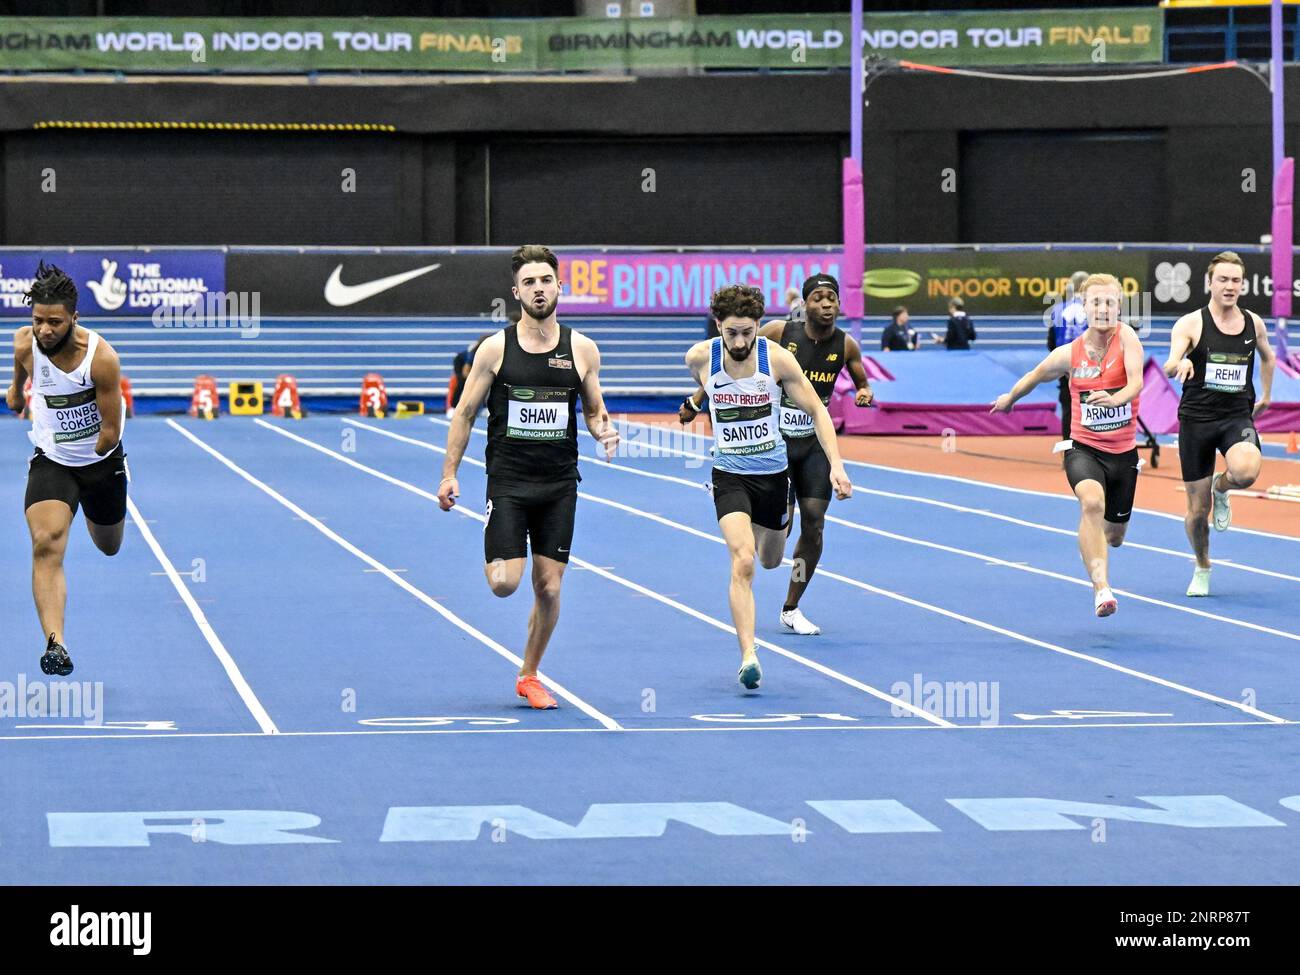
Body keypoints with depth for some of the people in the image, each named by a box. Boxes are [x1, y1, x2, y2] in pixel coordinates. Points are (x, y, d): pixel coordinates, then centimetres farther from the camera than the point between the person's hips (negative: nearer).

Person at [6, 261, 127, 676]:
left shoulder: (101, 357, -28)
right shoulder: (26, 344, -17)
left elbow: (111, 430, -19)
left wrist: (91, 465, -6)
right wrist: (16, 386, 29)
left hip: (101, 461, -1)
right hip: (50, 461, 1)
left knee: (109, 546, 22)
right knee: (46, 544, -23)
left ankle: (95, 509, 62)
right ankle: (55, 643, -35)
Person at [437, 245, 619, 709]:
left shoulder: (582, 350, 2)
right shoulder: (495, 349, -3)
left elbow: (594, 411, 13)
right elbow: (465, 413, 3)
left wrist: (604, 431, -10)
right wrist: (449, 474, -1)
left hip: (559, 484, 2)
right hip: (508, 480, -2)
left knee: (548, 588, 2)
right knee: (504, 584, -12)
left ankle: (529, 676, 19)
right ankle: (494, 557, 26)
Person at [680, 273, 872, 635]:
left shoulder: (845, 345, -4)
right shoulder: (779, 332, -11)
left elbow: (862, 383, 12)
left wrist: (864, 393, -13)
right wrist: (696, 402, 0)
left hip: (815, 442, 3)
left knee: (813, 524, -2)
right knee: (781, 521, -15)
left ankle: (791, 609, 12)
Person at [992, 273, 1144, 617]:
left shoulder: (1126, 337, -11)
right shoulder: (1069, 354, -6)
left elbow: (1137, 382, -27)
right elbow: (1035, 376, 15)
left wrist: (1117, 398, -47)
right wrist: (1009, 398, 29)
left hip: (1123, 451, 1)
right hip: (1083, 448, -1)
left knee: (1114, 535, 15)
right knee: (1092, 501, -33)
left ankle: (1090, 541, 56)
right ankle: (1101, 588, -41)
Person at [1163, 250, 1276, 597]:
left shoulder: (1254, 323, 5)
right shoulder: (1191, 324, -6)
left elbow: (1267, 355, 28)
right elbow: (1169, 367, -20)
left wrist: (1266, 393, 25)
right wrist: (1181, 363, -41)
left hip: (1238, 416, 1)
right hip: (1197, 417, -1)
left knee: (1246, 470, -33)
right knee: (1197, 510, 4)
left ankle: (1221, 490, 5)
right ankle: (1201, 569, 31)